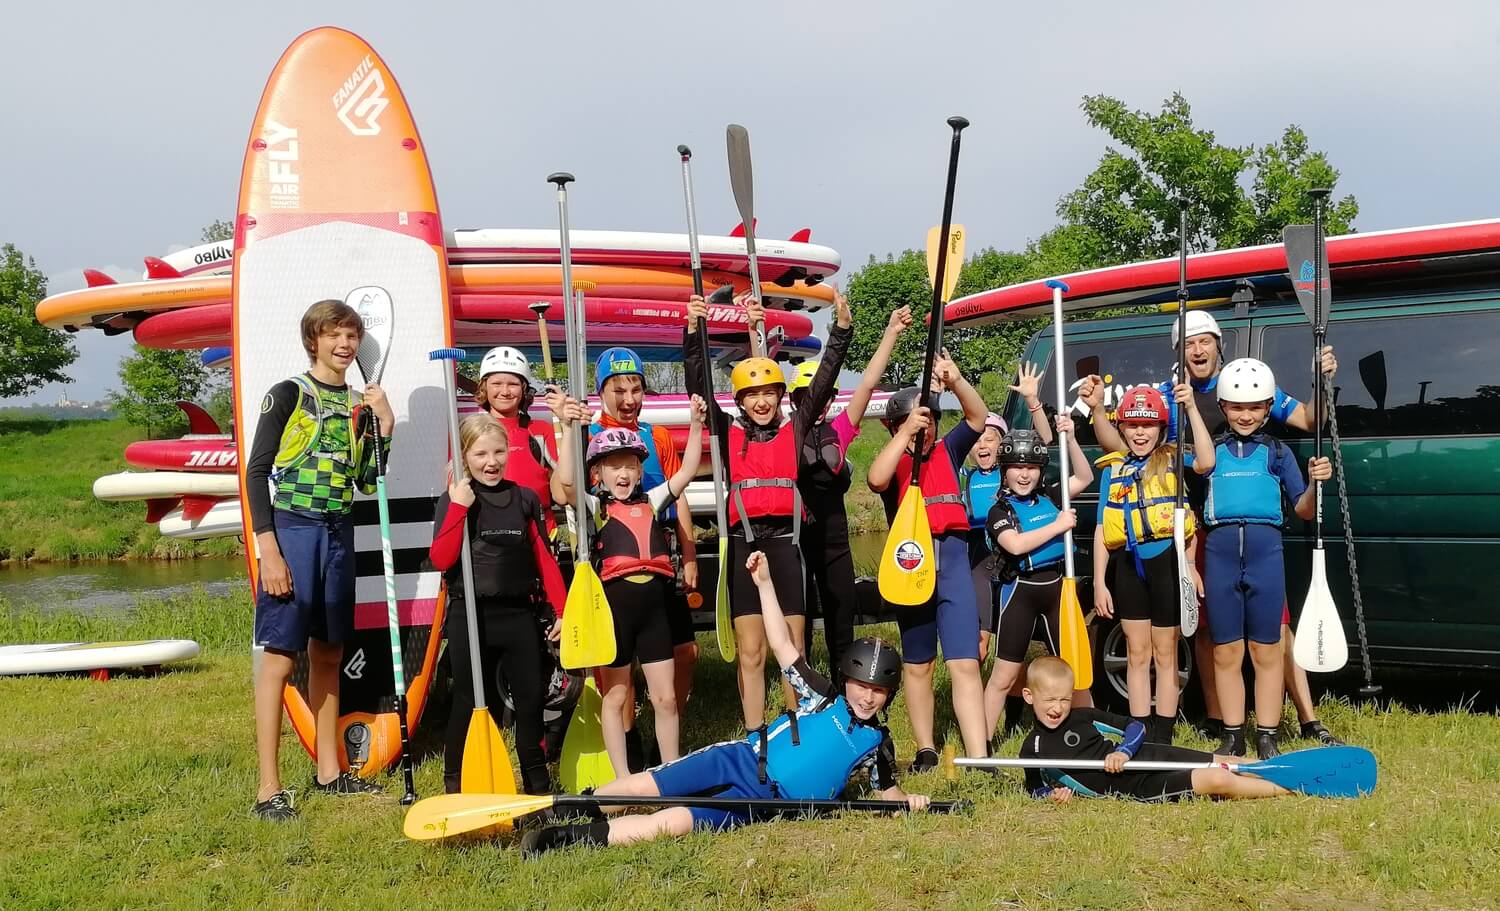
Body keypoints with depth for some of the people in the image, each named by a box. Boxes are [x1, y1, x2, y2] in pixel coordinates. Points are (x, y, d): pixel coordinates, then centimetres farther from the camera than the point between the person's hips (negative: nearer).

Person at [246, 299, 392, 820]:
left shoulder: (361, 405, 13)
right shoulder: (288, 395, -3)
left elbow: (367, 482, 13)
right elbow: (256, 472, -7)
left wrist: (385, 425, 1)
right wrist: (268, 548, -14)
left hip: (339, 533, 6)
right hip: (292, 529, -6)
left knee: (328, 654, 13)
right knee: (280, 655, -7)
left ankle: (329, 772, 23)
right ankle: (268, 790, -6)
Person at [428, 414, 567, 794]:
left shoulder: (526, 499, 7)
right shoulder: (454, 499, 0)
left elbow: (545, 559, 8)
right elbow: (441, 559, -12)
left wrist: (560, 610, 2)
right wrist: (459, 507, -19)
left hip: (520, 614, 3)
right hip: (470, 616, -2)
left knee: (531, 698, 5)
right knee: (472, 701, 4)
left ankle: (538, 783, 19)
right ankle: (456, 784, 18)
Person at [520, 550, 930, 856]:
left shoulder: (877, 743, 7)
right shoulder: (824, 697, 5)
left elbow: (887, 791, 17)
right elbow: (783, 647, -2)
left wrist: (908, 800, -9)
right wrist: (765, 583, -11)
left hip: (764, 802, -1)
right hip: (740, 759, 1)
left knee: (670, 823, -22)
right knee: (644, 786, -15)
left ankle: (574, 837, -19)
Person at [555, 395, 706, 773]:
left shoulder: (651, 501, 15)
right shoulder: (593, 506, 2)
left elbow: (687, 471, 10)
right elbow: (566, 480, -16)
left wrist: (696, 425, 2)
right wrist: (568, 429, -23)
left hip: (654, 604, 4)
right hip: (614, 603, -4)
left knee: (665, 697, 8)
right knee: (616, 696, 7)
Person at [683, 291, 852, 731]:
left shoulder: (796, 428, 9)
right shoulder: (728, 432, 9)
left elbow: (823, 381, 2)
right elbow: (699, 386, 0)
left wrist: (841, 328, -7)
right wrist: (694, 331, -10)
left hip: (786, 540, 0)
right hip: (744, 542, 0)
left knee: (794, 649, 3)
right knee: (750, 651, 2)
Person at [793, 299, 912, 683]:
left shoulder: (838, 431, 7)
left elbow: (868, 382, 3)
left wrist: (892, 333, -2)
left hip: (835, 540, 3)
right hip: (794, 538, -3)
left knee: (841, 623, 10)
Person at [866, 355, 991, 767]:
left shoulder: (947, 451, 11)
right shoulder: (894, 462, 3)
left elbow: (979, 416, -1)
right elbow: (876, 479, -21)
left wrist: (954, 381, -18)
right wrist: (907, 432, -27)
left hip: (952, 559, 1)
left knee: (965, 664, -6)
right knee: (918, 665, 11)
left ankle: (979, 760, -10)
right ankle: (925, 750, 23)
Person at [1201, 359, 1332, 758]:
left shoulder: (1277, 452, 10)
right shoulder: (1212, 451, 11)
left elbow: (1303, 510, 7)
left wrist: (1316, 482, -11)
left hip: (1265, 550, -1)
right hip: (1220, 550, 1)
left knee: (1266, 652, 4)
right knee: (1226, 654, 6)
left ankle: (1267, 738, 11)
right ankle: (1233, 736, 15)